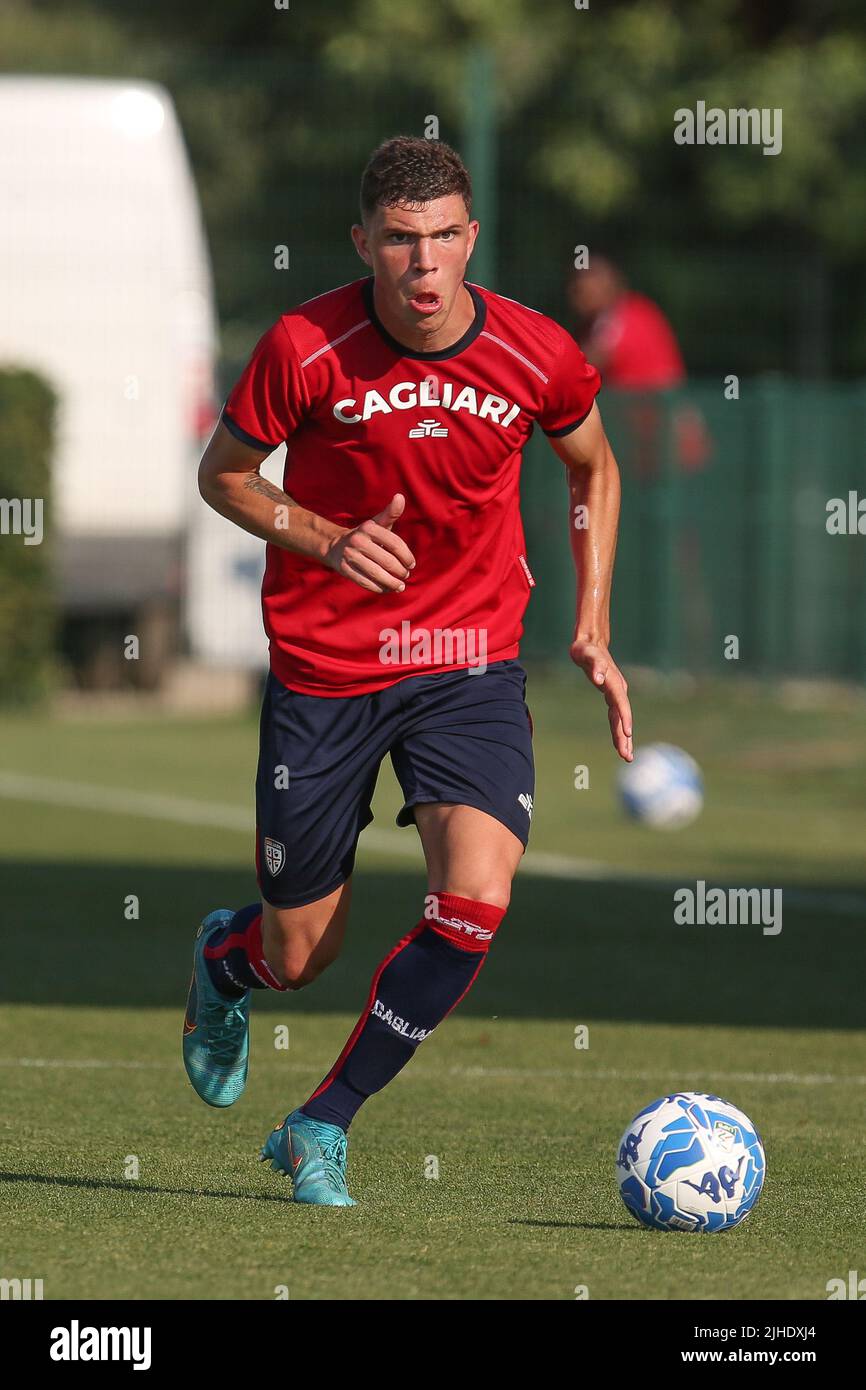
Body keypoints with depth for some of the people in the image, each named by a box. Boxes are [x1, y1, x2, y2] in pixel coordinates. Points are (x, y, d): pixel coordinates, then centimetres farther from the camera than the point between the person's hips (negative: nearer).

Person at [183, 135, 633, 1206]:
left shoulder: (537, 355, -9)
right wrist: (323, 537, -18)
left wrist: (592, 628, 5)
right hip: (322, 668, -1)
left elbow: (593, 470, 13)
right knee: (301, 957, 6)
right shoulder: (305, 349, -15)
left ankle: (321, 1128, -2)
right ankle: (225, 959, 48)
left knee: (476, 903, -21)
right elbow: (222, 474, 0)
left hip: (471, 665, 1)